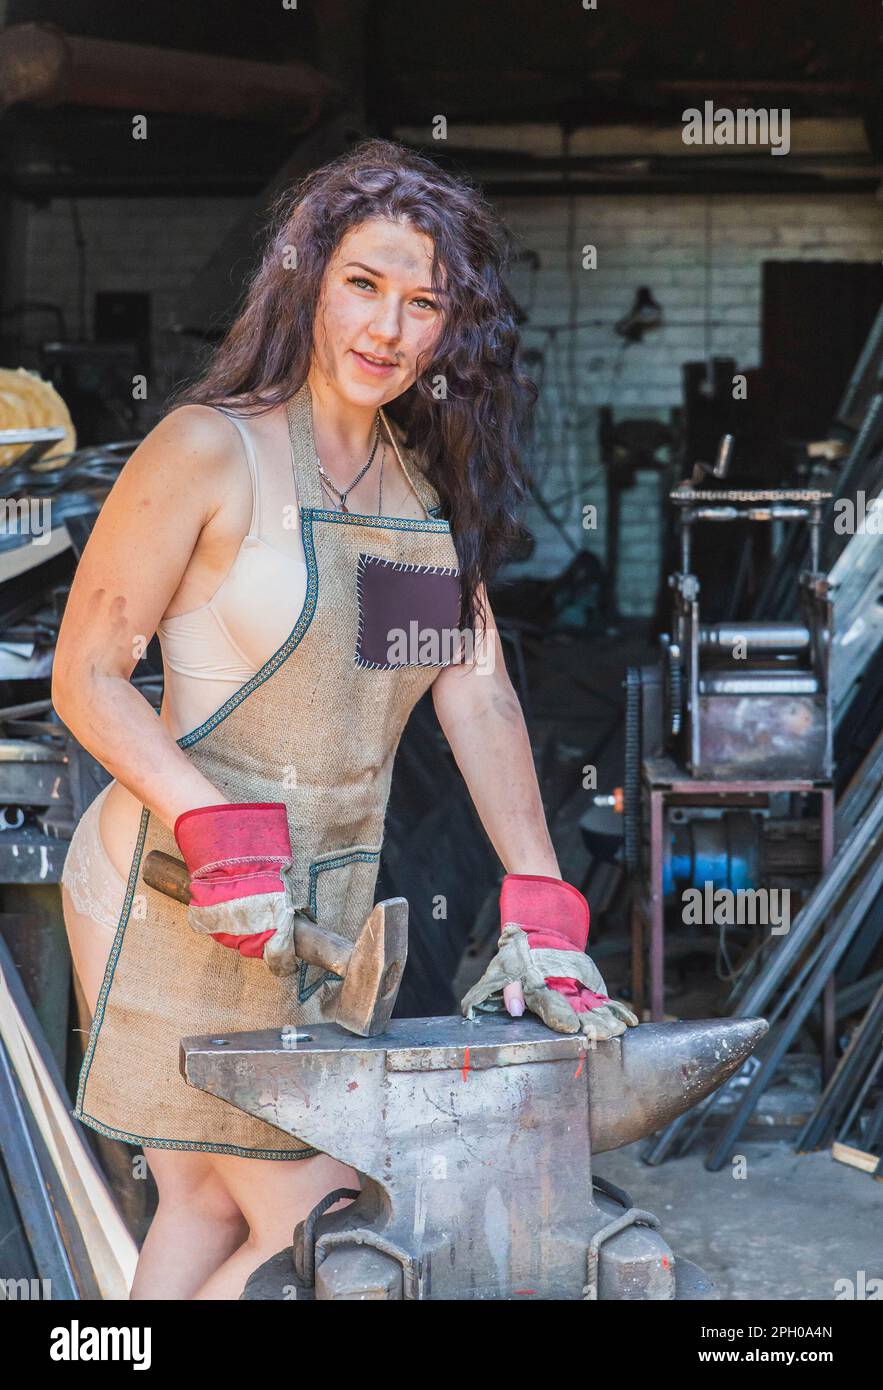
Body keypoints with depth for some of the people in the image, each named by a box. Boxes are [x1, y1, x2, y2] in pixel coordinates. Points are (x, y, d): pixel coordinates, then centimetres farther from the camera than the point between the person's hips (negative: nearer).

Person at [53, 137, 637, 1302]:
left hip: (326, 899, 7)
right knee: (315, 1233, -6)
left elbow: (480, 696, 8)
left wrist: (540, 912, 0)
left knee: (209, 1207, 10)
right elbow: (86, 677, -10)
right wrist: (225, 839, -22)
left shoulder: (431, 482, 10)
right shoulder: (210, 451, -10)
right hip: (182, 898, -6)